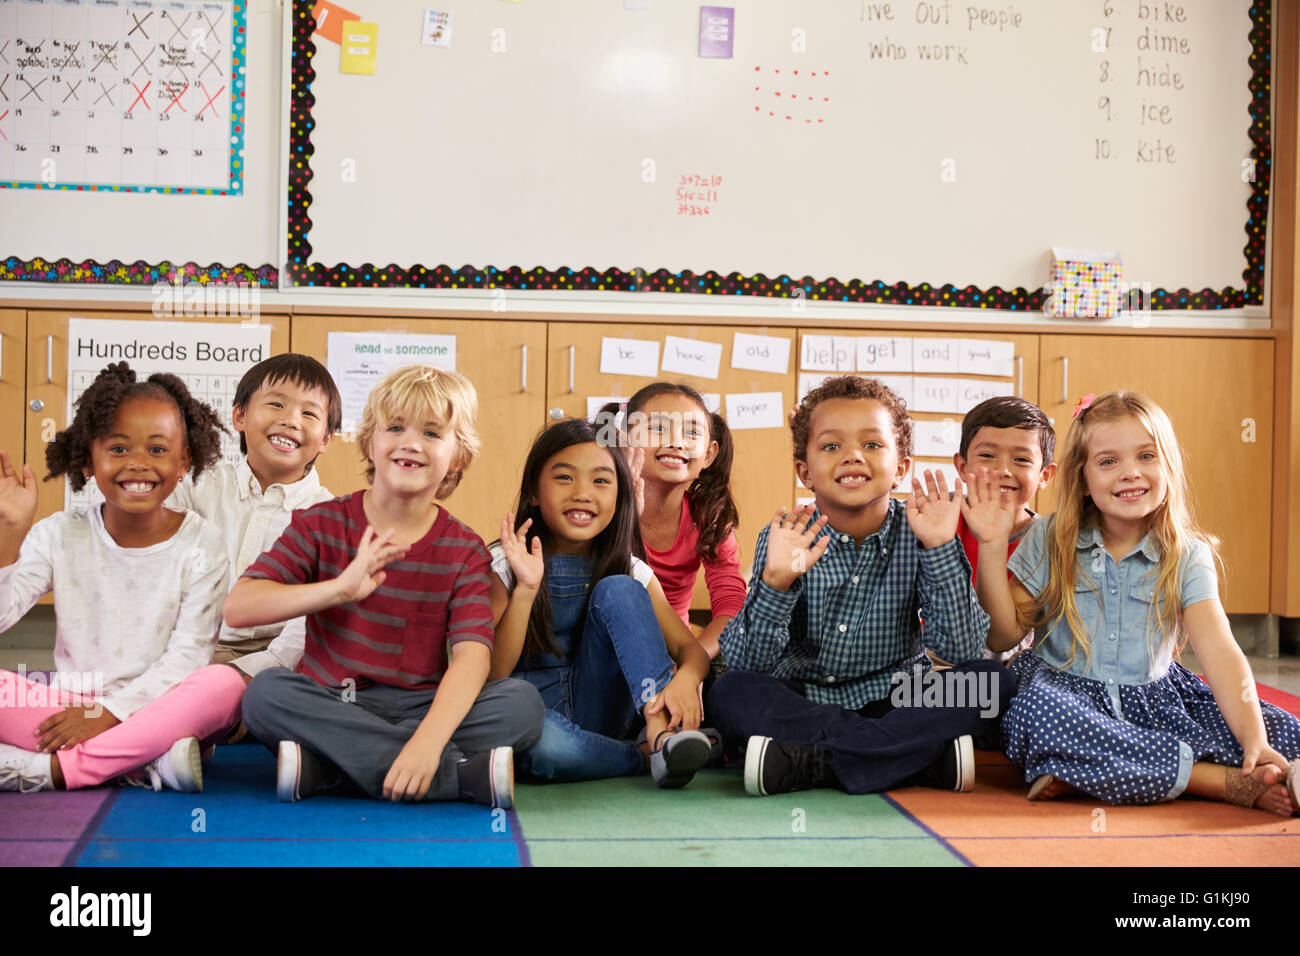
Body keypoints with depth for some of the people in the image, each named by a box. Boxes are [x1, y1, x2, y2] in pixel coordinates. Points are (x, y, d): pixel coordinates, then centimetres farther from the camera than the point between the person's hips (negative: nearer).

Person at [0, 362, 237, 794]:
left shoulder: (200, 543, -3)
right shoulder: (59, 534, 2)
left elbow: (187, 654, -9)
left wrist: (111, 712, -19)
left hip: (150, 705, -1)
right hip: (67, 705, 2)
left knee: (228, 684, -32)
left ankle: (52, 770, -28)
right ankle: (146, 761, -27)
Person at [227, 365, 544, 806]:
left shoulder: (464, 550, 0)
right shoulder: (322, 524, 1)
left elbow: (472, 655, -15)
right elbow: (237, 608, -11)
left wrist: (428, 740, -33)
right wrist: (340, 588, -25)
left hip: (419, 710, 1)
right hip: (330, 708, 0)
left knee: (523, 702, -24)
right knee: (267, 691, -31)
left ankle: (323, 765, -27)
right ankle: (467, 774, -32)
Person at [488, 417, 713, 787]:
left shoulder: (629, 571, 3)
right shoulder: (503, 565, -4)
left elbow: (691, 648, -3)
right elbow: (492, 672, -11)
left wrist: (686, 678, -28)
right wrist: (526, 589, -24)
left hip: (599, 712, 3)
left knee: (618, 590, -18)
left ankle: (662, 733, -30)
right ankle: (650, 757, -19)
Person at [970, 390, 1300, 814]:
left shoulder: (1187, 555, 0)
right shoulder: (1049, 541, 1)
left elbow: (1220, 652, -12)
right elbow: (1003, 635, -2)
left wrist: (1254, 739, -28)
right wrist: (992, 547, -12)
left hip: (1152, 698, 1)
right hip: (1065, 693, -1)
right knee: (1036, 712, -38)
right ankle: (1225, 781, -27)